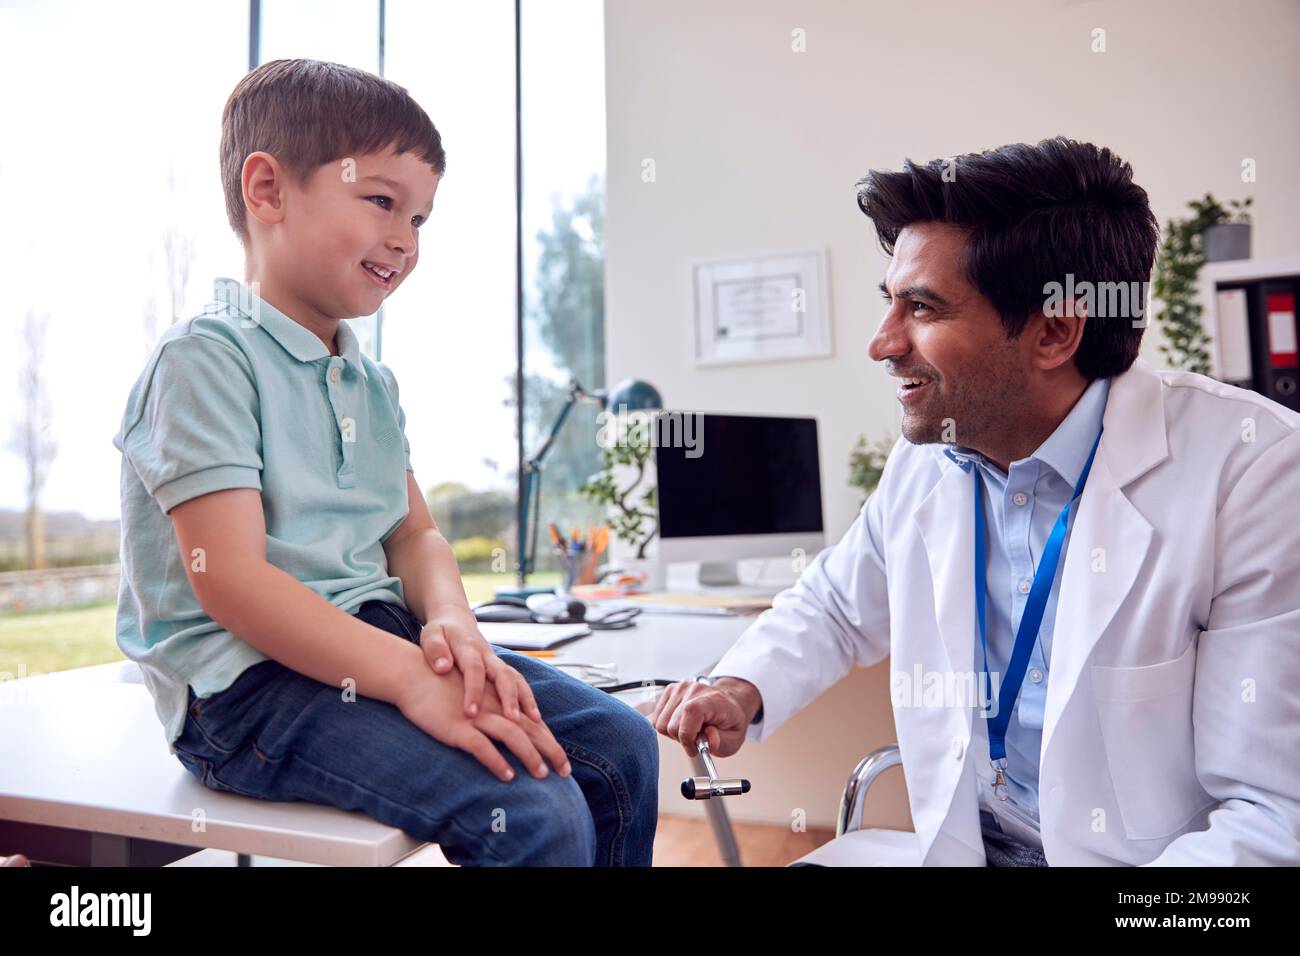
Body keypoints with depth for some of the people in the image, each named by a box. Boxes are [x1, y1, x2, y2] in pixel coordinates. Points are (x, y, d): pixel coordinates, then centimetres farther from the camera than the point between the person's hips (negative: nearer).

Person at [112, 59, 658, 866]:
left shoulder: (372, 381, 14)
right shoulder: (206, 357, -11)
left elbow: (414, 533, 12)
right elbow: (231, 581, -19)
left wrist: (449, 619, -11)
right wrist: (413, 680, -26)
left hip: (373, 639, 8)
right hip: (250, 680, -8)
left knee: (622, 747, 1)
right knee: (535, 818, -25)